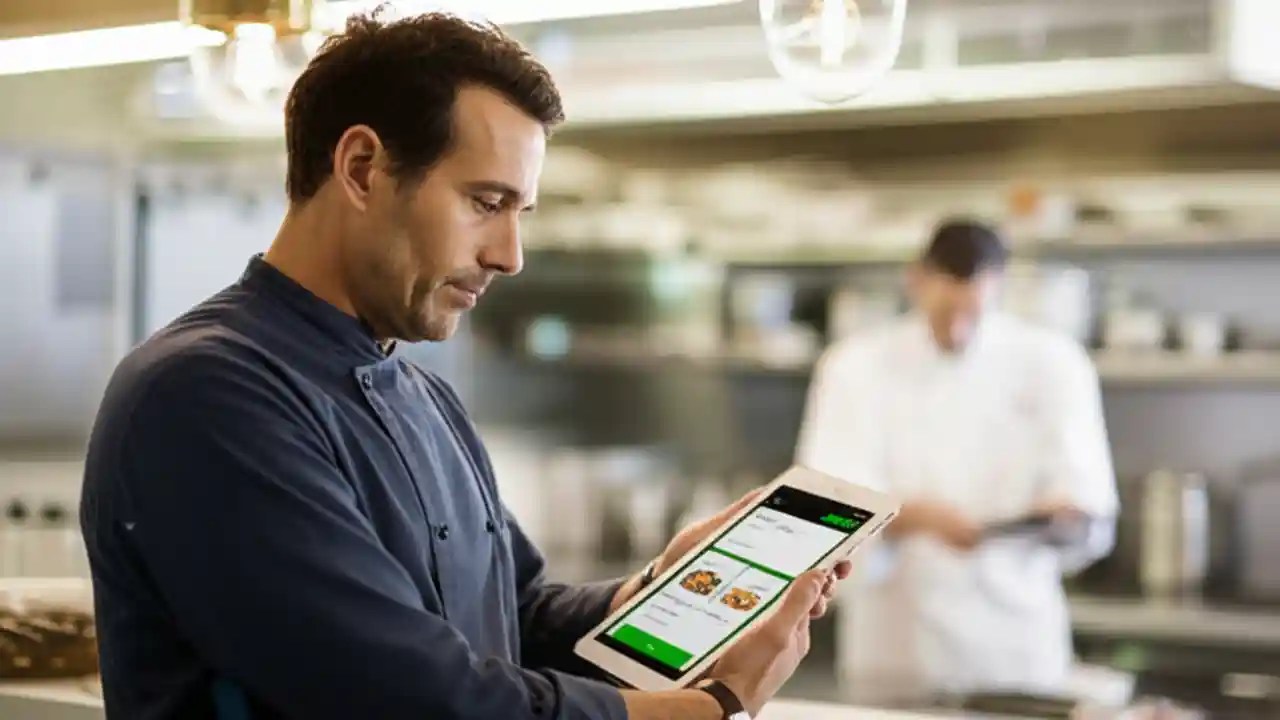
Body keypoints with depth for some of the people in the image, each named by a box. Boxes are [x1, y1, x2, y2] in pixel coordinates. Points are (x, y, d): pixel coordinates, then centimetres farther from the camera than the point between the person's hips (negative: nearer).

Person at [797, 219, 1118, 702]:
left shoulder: (1051, 363, 1)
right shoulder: (855, 367, -1)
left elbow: (1086, 512, -5)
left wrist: (1060, 517, -29)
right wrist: (918, 517, -30)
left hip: (1017, 648, 1)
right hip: (899, 646, -1)